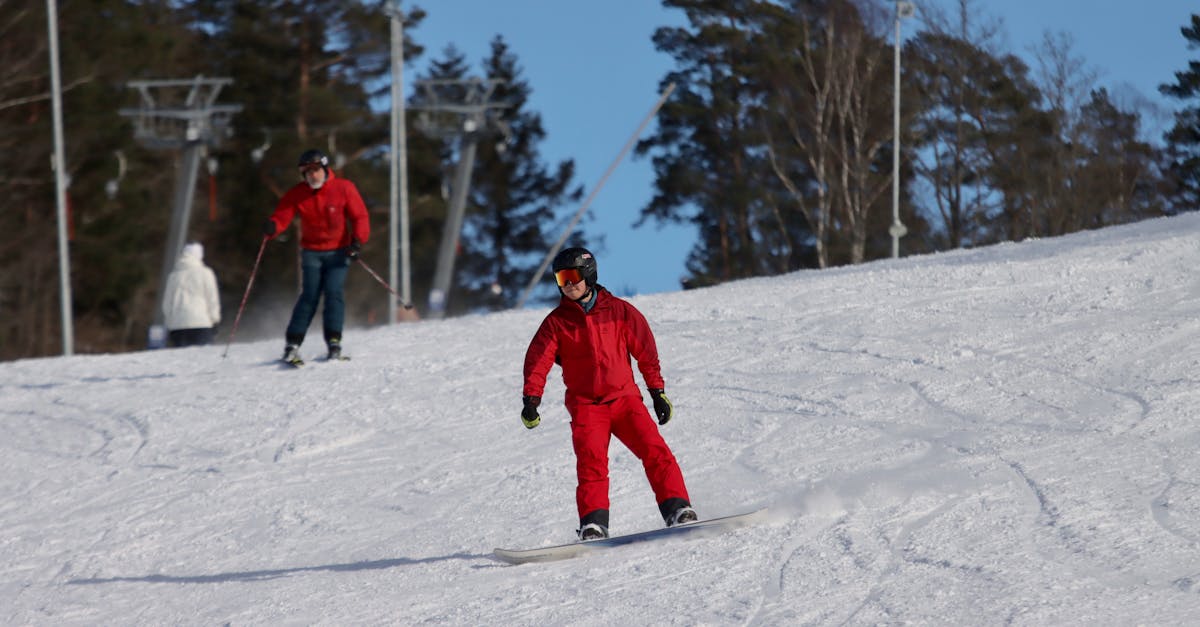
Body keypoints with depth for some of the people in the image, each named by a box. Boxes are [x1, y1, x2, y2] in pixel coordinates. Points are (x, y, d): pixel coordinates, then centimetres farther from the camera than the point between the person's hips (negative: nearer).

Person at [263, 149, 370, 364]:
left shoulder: (343, 189, -7)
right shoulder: (297, 194, -4)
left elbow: (359, 216, -4)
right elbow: (282, 216, -10)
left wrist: (358, 241, -18)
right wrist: (272, 227, -33)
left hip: (338, 251, 0)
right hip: (311, 253, 0)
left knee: (334, 292, -14)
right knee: (310, 296, -10)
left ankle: (333, 341, -11)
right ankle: (293, 344, -9)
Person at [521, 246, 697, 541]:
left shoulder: (619, 311, 5)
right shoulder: (556, 322, 6)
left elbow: (645, 350, 9)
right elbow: (538, 361, 0)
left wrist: (657, 391, 8)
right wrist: (531, 400, -13)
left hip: (625, 398, 0)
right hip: (585, 404, 0)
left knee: (654, 449, -15)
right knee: (591, 458, -21)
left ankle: (676, 508, -15)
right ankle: (594, 523, -24)